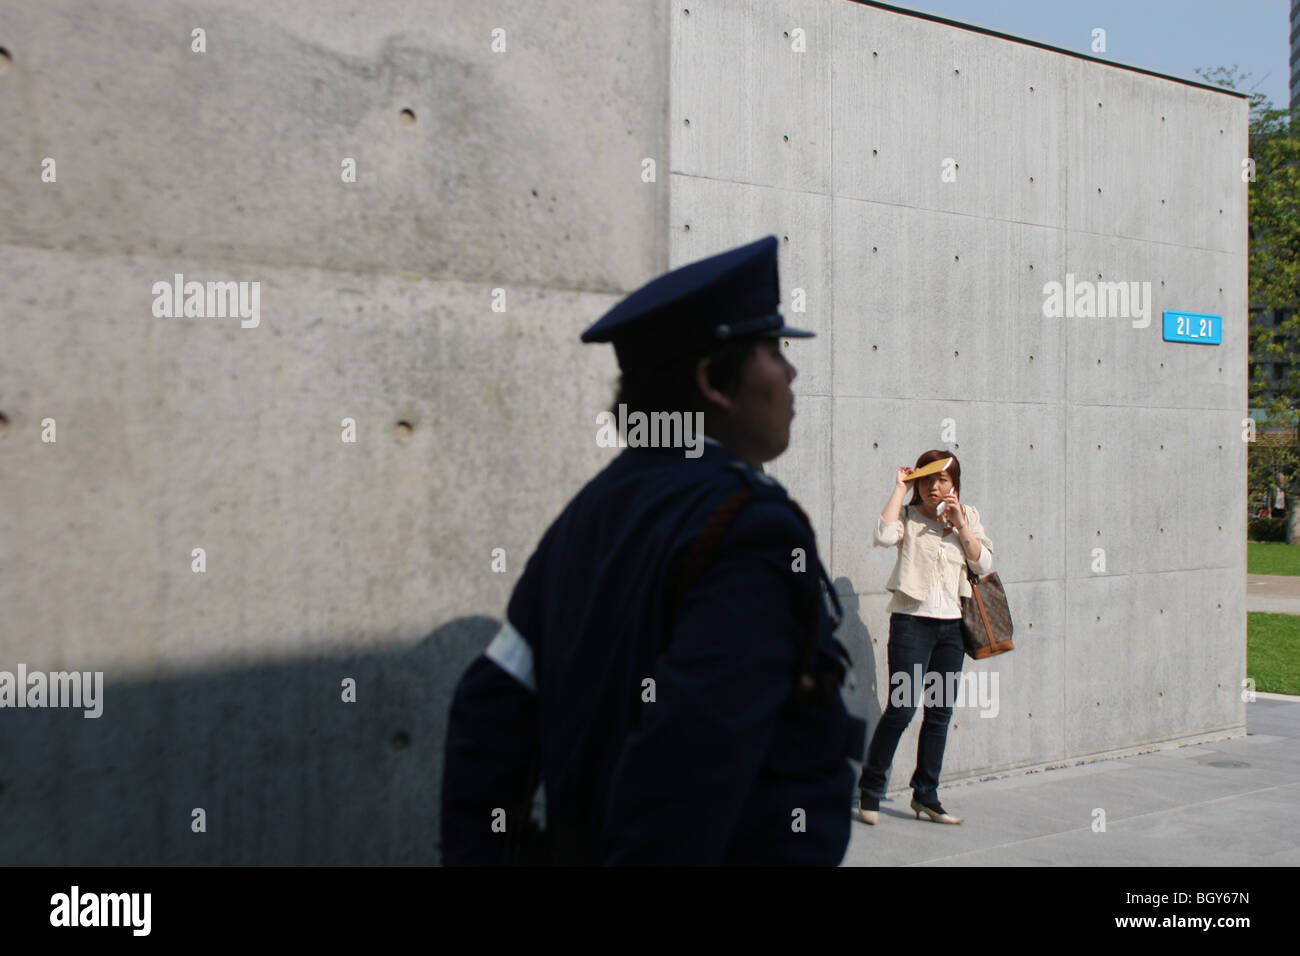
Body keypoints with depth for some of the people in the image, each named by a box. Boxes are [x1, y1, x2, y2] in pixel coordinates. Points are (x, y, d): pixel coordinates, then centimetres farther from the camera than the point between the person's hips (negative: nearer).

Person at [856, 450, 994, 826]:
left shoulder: (968, 517, 11)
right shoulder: (908, 516, 0)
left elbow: (984, 565, 2)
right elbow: (884, 535, -22)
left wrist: (960, 525, -7)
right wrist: (899, 488, -12)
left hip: (952, 625, 4)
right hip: (912, 621, -4)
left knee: (940, 713, 9)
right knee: (901, 708, -9)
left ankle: (925, 795, 19)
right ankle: (870, 790, 5)